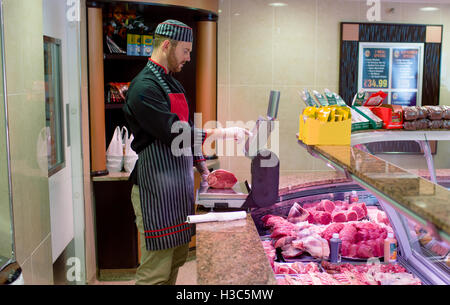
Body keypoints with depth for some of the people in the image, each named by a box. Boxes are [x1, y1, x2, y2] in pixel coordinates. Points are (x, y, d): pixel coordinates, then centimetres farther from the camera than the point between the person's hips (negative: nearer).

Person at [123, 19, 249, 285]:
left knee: (176, 259, 17)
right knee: (155, 272, -3)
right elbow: (175, 134, -23)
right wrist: (222, 133, -19)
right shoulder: (144, 87, -15)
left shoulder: (174, 84, 16)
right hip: (156, 190, -10)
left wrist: (202, 168, 15)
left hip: (179, 187, 10)